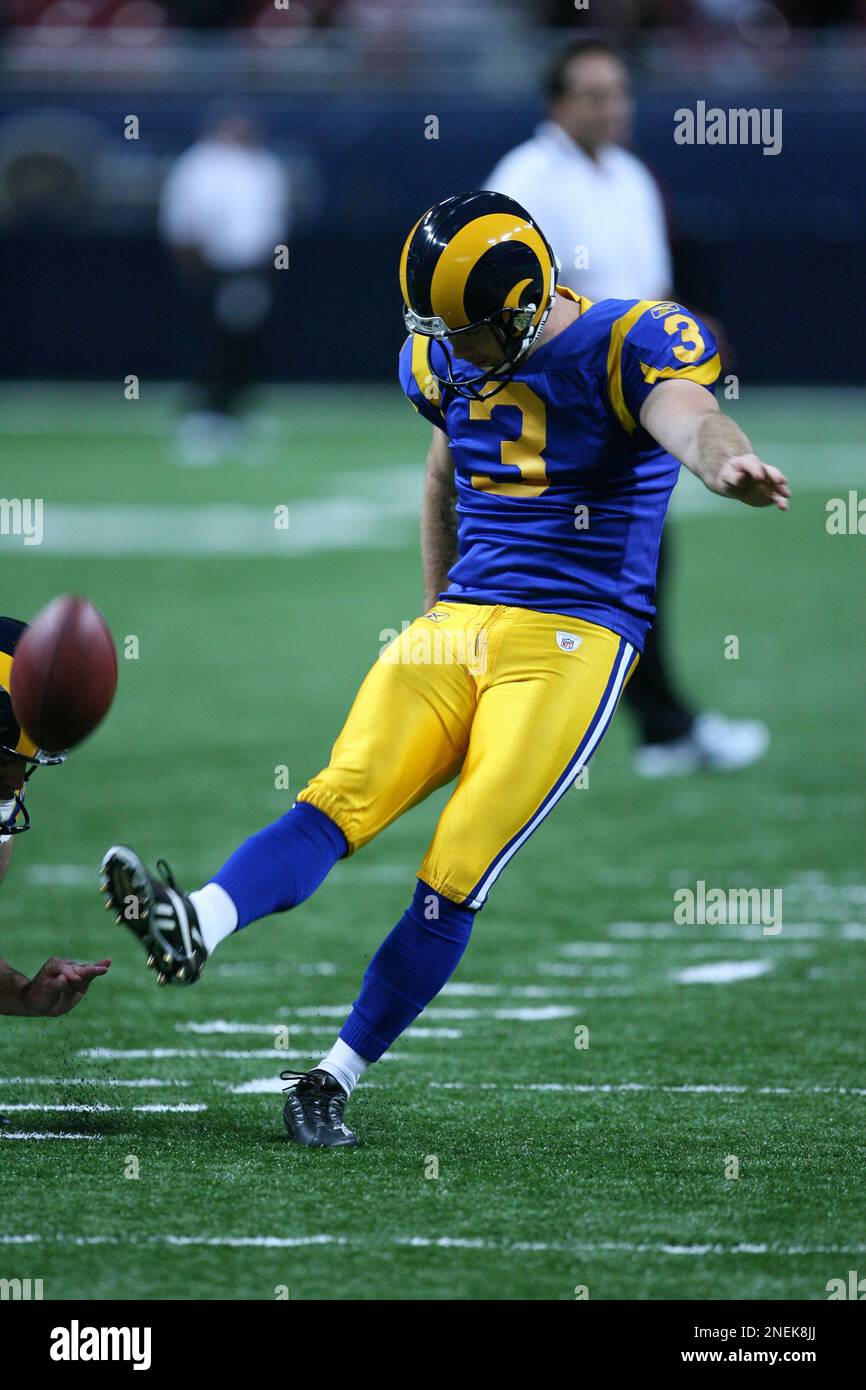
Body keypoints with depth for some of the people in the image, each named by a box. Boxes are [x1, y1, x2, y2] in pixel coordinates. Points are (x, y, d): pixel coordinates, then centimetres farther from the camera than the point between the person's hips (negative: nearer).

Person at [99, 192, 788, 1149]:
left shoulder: (626, 348, -9)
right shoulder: (449, 361, 11)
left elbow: (688, 417, -31)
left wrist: (726, 464, -54)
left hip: (573, 643, -5)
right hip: (457, 628, 5)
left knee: (457, 871, -15)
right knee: (344, 794, -19)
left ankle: (334, 1080, -9)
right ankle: (195, 928, -43)